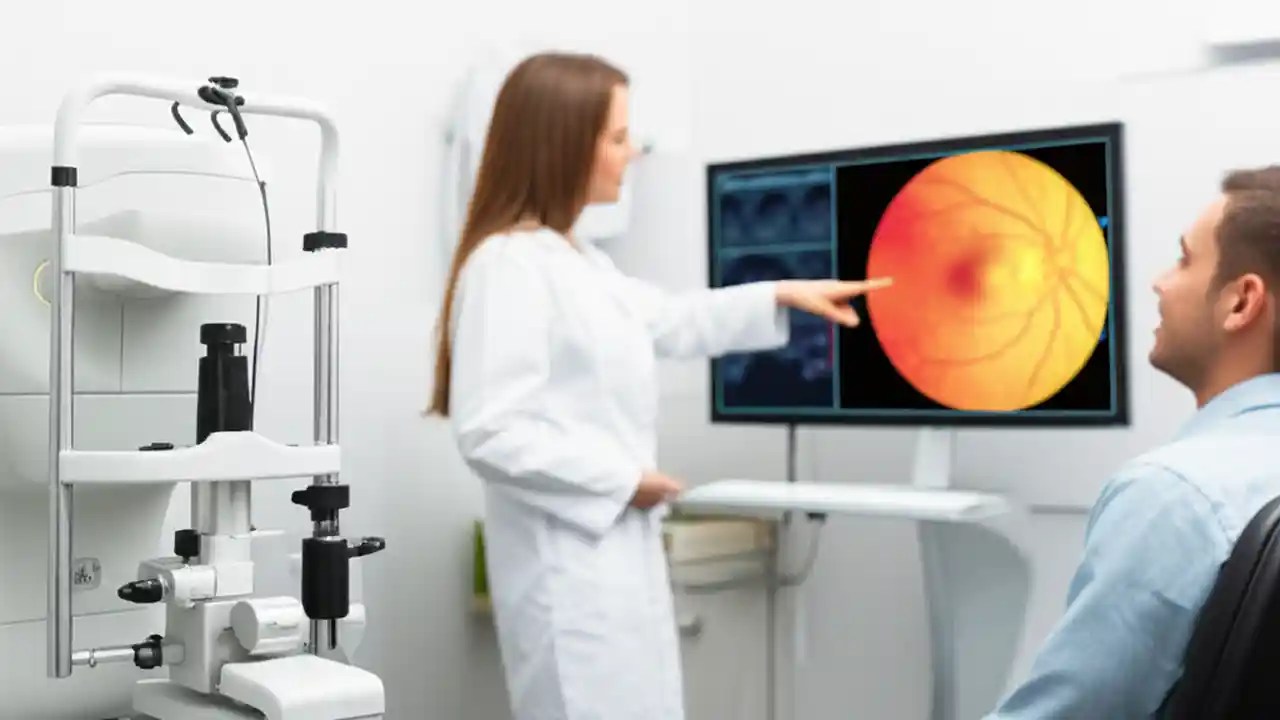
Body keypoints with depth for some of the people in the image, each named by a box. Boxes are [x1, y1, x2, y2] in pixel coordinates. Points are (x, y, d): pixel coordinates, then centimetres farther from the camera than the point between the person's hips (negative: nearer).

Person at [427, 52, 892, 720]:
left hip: (617, 556, 10)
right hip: (569, 568, -10)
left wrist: (780, 296, 27)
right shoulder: (509, 264, -18)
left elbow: (669, 320, 29)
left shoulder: (576, 261, 13)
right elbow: (488, 431, -23)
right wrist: (621, 478, -17)